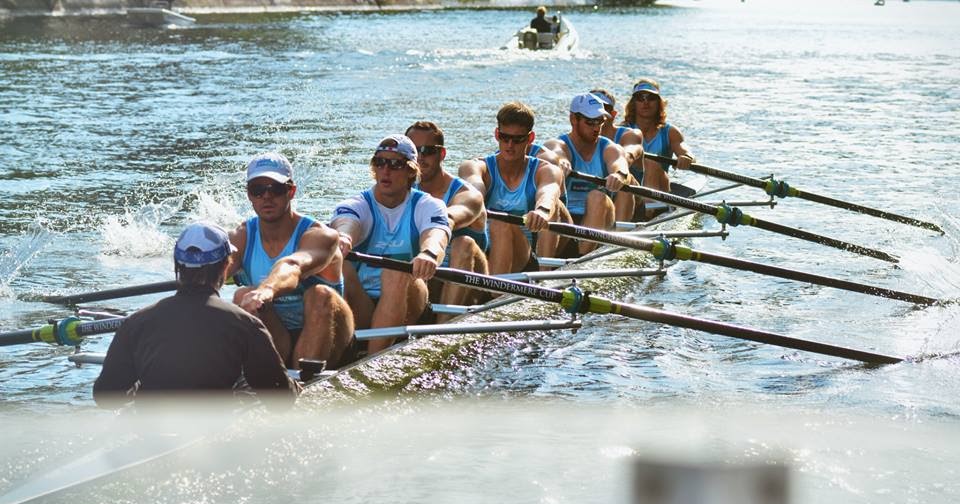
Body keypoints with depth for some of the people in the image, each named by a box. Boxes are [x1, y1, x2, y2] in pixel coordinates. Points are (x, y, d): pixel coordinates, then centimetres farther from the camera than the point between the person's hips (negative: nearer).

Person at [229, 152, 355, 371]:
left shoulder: (319, 236, -14)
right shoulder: (242, 238, 1)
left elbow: (293, 266, -38)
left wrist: (267, 290, -60)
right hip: (276, 350, 3)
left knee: (321, 295, -32)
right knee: (244, 296, -23)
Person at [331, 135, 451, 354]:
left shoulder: (427, 206, 2)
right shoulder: (355, 206, 2)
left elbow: (435, 235, -22)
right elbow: (346, 223, -24)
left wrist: (429, 254, -48)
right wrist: (341, 237, -51)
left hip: (408, 305, -1)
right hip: (360, 307, 1)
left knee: (397, 272, -32)